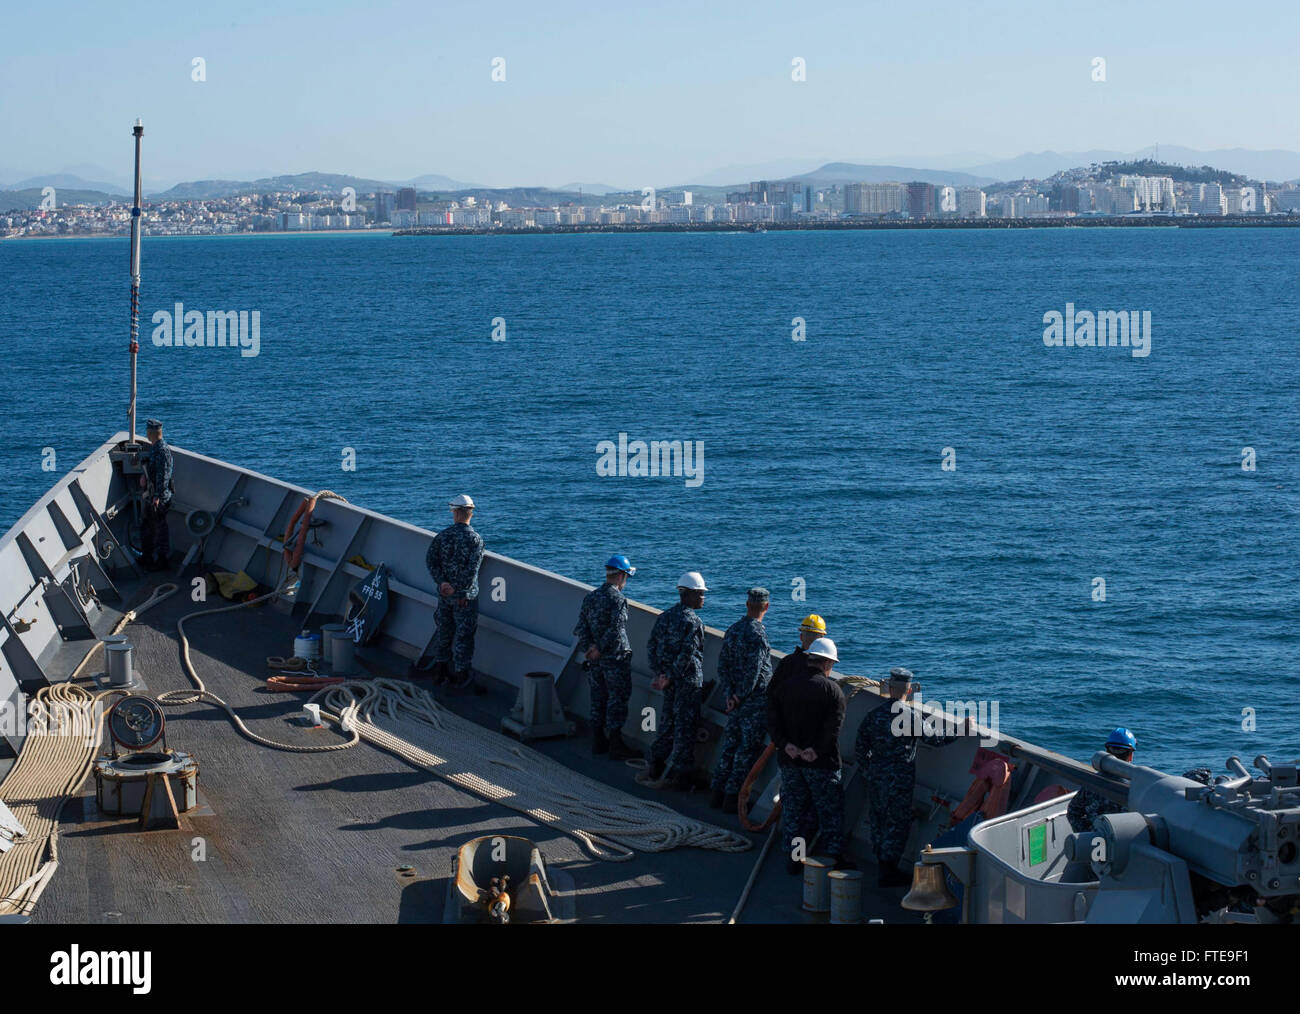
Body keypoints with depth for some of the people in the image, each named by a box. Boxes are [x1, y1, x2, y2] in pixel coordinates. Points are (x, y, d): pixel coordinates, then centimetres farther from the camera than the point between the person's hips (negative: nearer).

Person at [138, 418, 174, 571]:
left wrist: (157, 496, -25)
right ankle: (146, 557, 30)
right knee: (145, 525, 19)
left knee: (160, 527, -1)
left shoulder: (162, 449, -19)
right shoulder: (153, 448, 12)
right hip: (150, 495, 10)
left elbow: (163, 475, -23)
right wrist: (143, 475, 2)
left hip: (160, 497, -10)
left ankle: (161, 561, 7)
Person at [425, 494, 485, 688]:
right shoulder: (476, 539, -10)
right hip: (465, 596, -4)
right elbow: (472, 568, -19)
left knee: (444, 631, 17)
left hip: (444, 594, 4)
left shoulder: (442, 536, 0)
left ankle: (440, 671, 26)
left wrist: (442, 582, -12)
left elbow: (430, 560, -6)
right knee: (463, 635, 5)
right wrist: (458, 589, -16)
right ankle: (460, 675, 11)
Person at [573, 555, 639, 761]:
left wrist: (589, 648, -6)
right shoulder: (618, 599, -14)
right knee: (617, 699, 0)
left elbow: (581, 627, 2)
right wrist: (600, 649, -15)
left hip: (595, 659, 7)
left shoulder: (590, 597, 8)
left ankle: (598, 742, 21)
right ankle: (616, 745, 1)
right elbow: (616, 629, -22)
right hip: (616, 659, -7)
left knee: (598, 699, 15)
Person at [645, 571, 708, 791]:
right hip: (689, 682, -7)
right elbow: (686, 655, -20)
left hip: (669, 682, 7)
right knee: (685, 727, 0)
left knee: (667, 723, 17)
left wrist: (659, 674, 4)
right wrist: (670, 678, -13)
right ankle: (681, 777, 4)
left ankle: (656, 770, 22)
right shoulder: (693, 622, -16)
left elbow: (651, 649, 7)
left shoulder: (664, 617, 8)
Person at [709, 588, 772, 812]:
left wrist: (729, 695, 0)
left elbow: (723, 665, 6)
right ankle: (733, 795, 1)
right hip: (755, 701, -7)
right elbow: (753, 670, -20)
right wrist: (742, 696, -10)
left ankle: (718, 792, 17)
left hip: (734, 699, 7)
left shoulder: (732, 630, 8)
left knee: (730, 744, 14)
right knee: (748, 749, 0)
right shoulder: (757, 632, -17)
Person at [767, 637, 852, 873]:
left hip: (789, 761, 4)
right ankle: (834, 857, 6)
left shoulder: (785, 686, 7)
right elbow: (833, 727, -18)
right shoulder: (832, 689, -7)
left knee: (793, 809, 12)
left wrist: (785, 745, -9)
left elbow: (772, 720, -2)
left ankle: (793, 857, 14)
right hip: (822, 763, -4)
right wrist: (817, 750, -18)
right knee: (830, 811, 6)